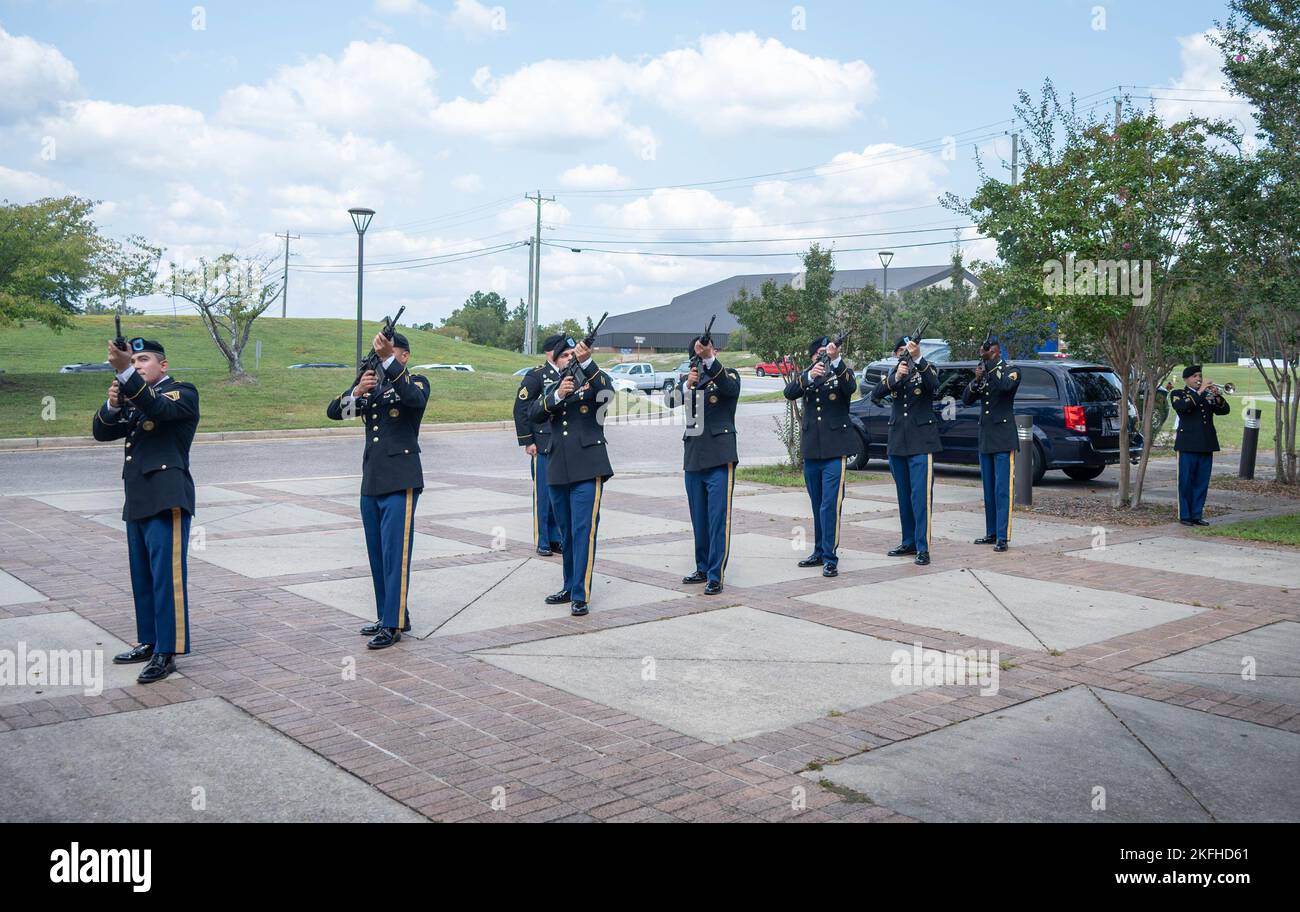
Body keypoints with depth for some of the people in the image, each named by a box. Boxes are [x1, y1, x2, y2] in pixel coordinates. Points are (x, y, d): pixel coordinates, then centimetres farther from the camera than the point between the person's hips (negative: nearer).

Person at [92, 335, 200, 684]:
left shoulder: (183, 393, -1)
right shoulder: (133, 399, 22)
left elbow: (158, 409, -23)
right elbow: (102, 432, 10)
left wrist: (126, 372, -34)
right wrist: (112, 406, -10)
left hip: (167, 500, -8)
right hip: (137, 501, 8)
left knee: (167, 577, -8)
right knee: (142, 578, 12)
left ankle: (167, 652, -5)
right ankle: (149, 642, 22)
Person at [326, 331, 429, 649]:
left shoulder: (415, 382, -2)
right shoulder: (371, 385, 15)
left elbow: (415, 399, -27)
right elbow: (334, 411, 4)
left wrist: (388, 358, -35)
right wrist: (357, 391, -16)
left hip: (400, 481, -7)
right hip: (371, 480, 7)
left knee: (394, 552, -9)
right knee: (377, 554, 11)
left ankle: (394, 625, -5)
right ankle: (387, 616, 21)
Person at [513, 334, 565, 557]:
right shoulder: (536, 376, -4)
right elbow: (521, 408, -6)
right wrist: (527, 441, -9)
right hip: (543, 445, -5)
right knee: (543, 494, 0)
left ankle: (556, 538, 18)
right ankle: (542, 542, 8)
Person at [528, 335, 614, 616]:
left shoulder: (595, 381, 4)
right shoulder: (552, 389, 16)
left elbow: (607, 391, -20)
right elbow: (534, 413, -2)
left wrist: (587, 362, -33)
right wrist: (557, 395, -19)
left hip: (588, 468, -5)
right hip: (558, 471, 5)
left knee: (583, 530, -10)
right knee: (566, 533, 13)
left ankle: (581, 595, -8)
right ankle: (570, 587, 24)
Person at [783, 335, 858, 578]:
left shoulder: (842, 374, 1)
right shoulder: (805, 376, 8)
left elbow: (851, 387, -22)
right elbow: (789, 392, -11)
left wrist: (836, 360, -35)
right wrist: (810, 376, -28)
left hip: (835, 450, -4)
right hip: (811, 450, 4)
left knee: (830, 505, -10)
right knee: (817, 505, 14)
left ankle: (830, 558, -7)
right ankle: (819, 552, 24)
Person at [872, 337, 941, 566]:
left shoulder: (927, 369, 1)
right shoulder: (892, 374, 11)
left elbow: (933, 385, -22)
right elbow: (875, 396, -7)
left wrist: (918, 359, -35)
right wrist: (896, 377, -23)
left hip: (921, 442, -4)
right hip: (897, 442, 5)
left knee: (921, 495, -11)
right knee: (904, 495, 10)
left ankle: (923, 548, -11)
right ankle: (909, 542, 19)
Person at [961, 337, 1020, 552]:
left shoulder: (1011, 371, -3)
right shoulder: (983, 375, 14)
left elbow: (1006, 385, -25)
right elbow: (966, 400, 6)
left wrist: (992, 367, -18)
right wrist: (976, 381, -9)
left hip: (1003, 439, -6)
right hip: (985, 438, 6)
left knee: (1002, 490, -10)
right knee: (988, 490, 10)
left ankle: (1003, 538, -10)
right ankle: (991, 533, 16)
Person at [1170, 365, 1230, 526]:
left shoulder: (1207, 394, 19)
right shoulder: (1178, 394, 4)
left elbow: (1224, 410, 7)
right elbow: (1183, 406, -18)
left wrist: (1217, 397, -10)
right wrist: (1199, 392, -17)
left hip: (1206, 445, 5)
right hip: (1188, 445, -5)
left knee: (1202, 483, 5)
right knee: (1186, 482, -2)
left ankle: (1196, 515, 12)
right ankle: (1185, 516, 4)